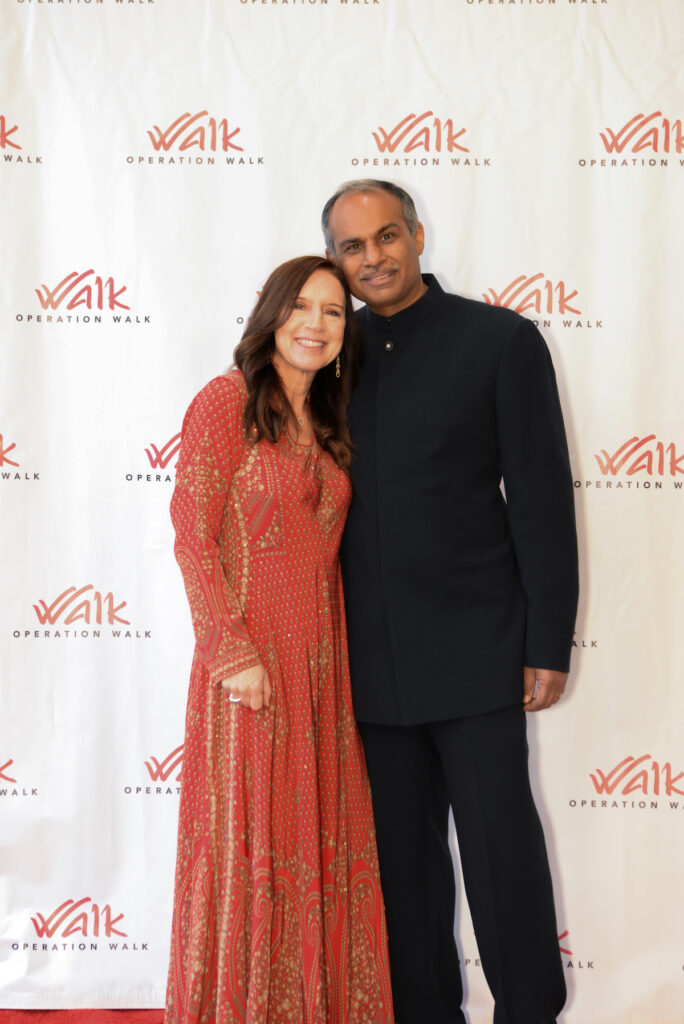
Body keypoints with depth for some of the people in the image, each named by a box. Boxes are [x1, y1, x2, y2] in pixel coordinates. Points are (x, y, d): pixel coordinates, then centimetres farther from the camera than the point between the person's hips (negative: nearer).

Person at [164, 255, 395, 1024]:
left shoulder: (326, 426, 14)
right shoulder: (226, 401, -7)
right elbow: (193, 536, -12)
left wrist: (335, 659, 6)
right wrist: (235, 654, -16)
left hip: (320, 658, 7)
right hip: (249, 656, -6)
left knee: (320, 840, 12)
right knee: (250, 843, 2)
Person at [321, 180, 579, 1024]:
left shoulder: (500, 340, -3)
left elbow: (541, 498, -5)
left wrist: (549, 644, -9)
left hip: (475, 650, -4)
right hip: (374, 659, 4)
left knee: (500, 846, 1)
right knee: (404, 851, 12)